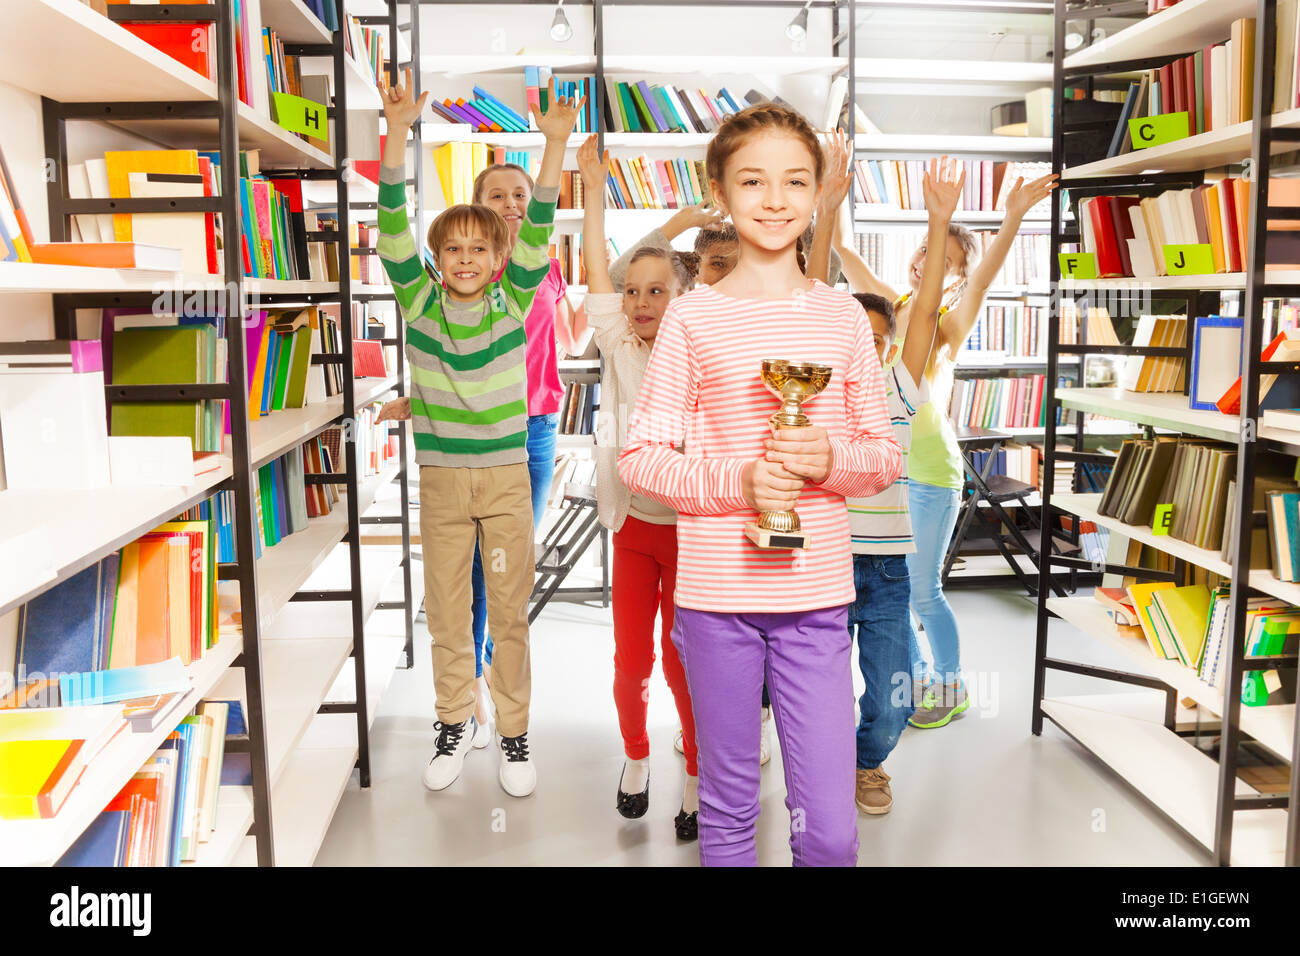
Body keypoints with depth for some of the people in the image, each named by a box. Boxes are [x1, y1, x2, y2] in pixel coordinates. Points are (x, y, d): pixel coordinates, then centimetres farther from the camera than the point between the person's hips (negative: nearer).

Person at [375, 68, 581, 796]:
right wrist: (398, 132, -25)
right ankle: (456, 722, 30)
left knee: (511, 612, 8)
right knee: (446, 612, 12)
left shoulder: (513, 302, -4)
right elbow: (393, 228, -13)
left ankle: (515, 732, 23)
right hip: (441, 477, 1)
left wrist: (555, 145, -26)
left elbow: (537, 234, -14)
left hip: (506, 474, -1)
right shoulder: (419, 304, -4)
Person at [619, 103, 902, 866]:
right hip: (715, 593, -1)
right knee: (728, 809, 14)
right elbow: (640, 457, -3)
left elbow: (887, 456, 9)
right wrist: (738, 482, -18)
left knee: (831, 830, 2)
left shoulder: (843, 317, 5)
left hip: (817, 595, 2)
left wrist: (831, 460, -13)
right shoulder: (693, 318, -2)